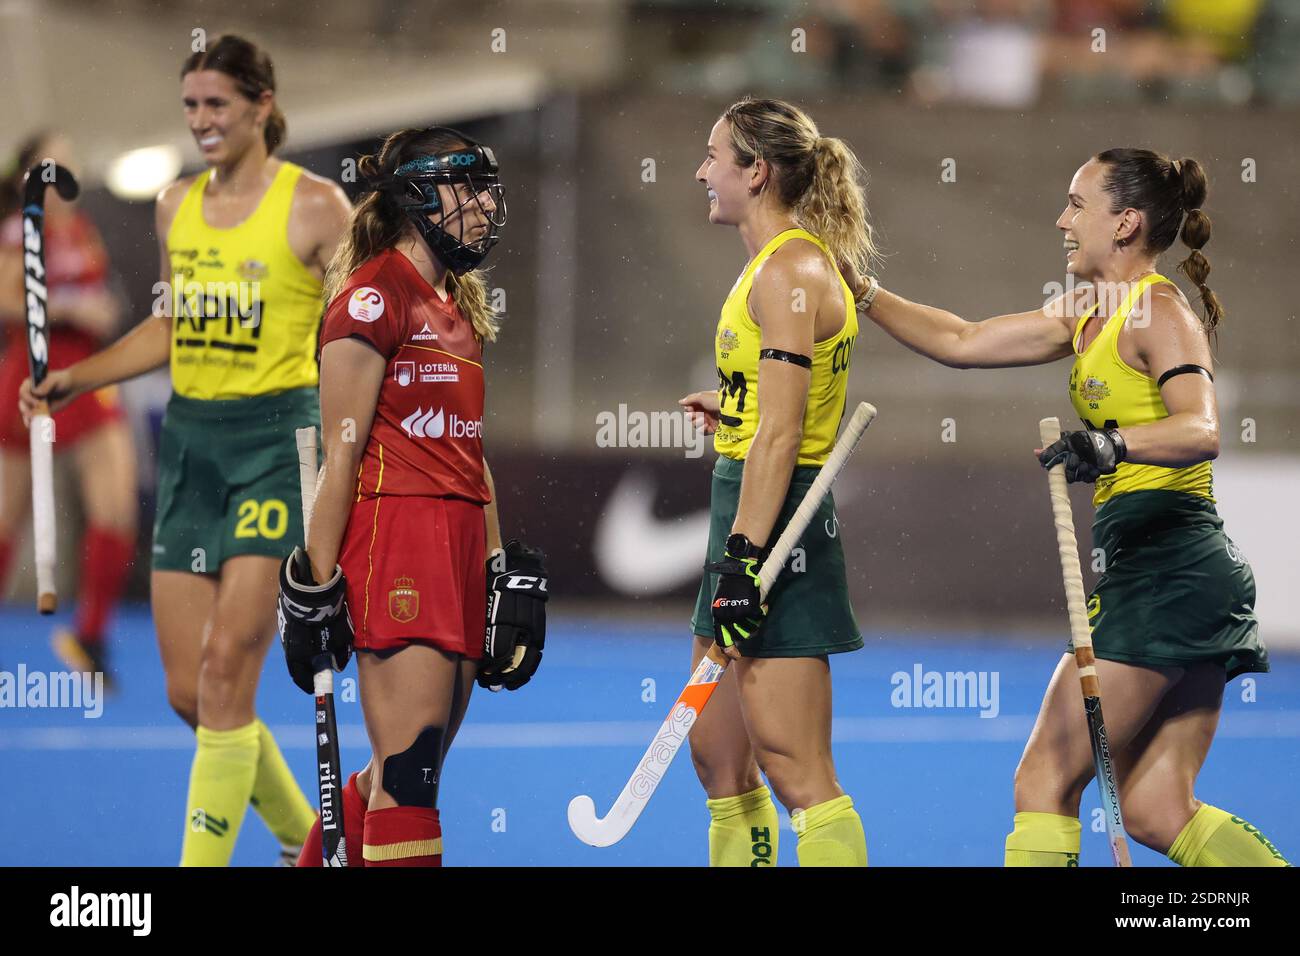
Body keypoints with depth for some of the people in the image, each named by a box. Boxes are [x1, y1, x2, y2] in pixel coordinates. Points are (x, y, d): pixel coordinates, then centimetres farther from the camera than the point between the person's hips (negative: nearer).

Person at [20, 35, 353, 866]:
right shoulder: (177, 205, 11)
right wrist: (74, 380, 13)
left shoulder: (314, 205, -6)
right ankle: (305, 839, 23)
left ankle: (205, 856, -9)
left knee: (227, 663, -14)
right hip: (190, 439, 6)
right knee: (189, 692, 3)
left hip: (276, 439, -6)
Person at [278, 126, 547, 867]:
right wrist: (318, 580, -13)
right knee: (409, 773, -12)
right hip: (395, 533, -9)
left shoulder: (459, 305, 20)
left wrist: (500, 568, 18)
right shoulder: (375, 293, -7)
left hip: (463, 541, 9)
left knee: (406, 773, 10)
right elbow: (341, 451, -10)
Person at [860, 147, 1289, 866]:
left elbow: (1200, 430, -26)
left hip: (1165, 565, -9)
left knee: (1045, 781, -6)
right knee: (1154, 811, 5)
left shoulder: (1159, 310, -10)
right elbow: (961, 342, 24)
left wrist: (1114, 444, -42)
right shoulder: (1092, 313, 18)